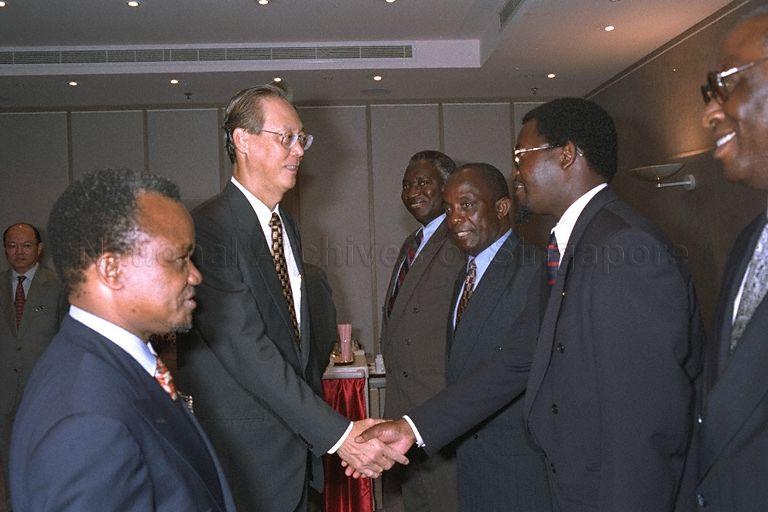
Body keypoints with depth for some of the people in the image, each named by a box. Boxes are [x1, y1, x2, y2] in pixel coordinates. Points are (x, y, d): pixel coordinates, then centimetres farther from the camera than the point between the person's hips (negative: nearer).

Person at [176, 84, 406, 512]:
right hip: (243, 456, -7)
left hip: (295, 443, 8)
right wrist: (337, 434, -23)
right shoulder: (209, 228, -17)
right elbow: (245, 349, -23)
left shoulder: (287, 225, 12)